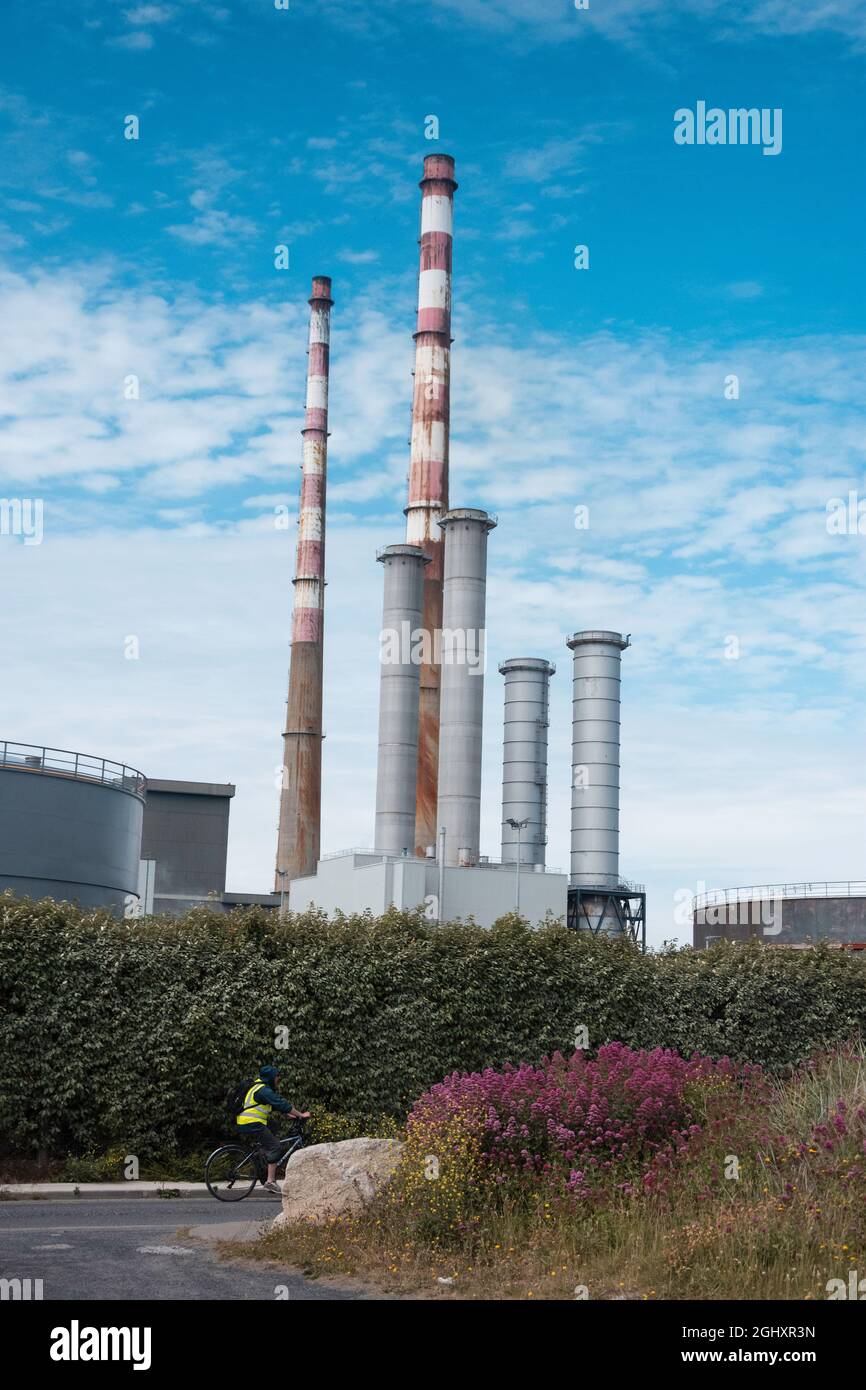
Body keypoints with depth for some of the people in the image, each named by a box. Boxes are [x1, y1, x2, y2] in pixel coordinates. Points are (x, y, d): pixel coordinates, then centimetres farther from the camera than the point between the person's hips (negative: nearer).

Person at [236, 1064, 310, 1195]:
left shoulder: (260, 1087, 19)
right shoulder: (264, 1090, -14)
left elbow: (278, 1105, 23)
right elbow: (282, 1104, -19)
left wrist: (290, 1115, 15)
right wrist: (301, 1115, -16)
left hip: (246, 1124, 10)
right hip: (253, 1124, -10)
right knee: (275, 1147, -11)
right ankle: (270, 1182, -15)